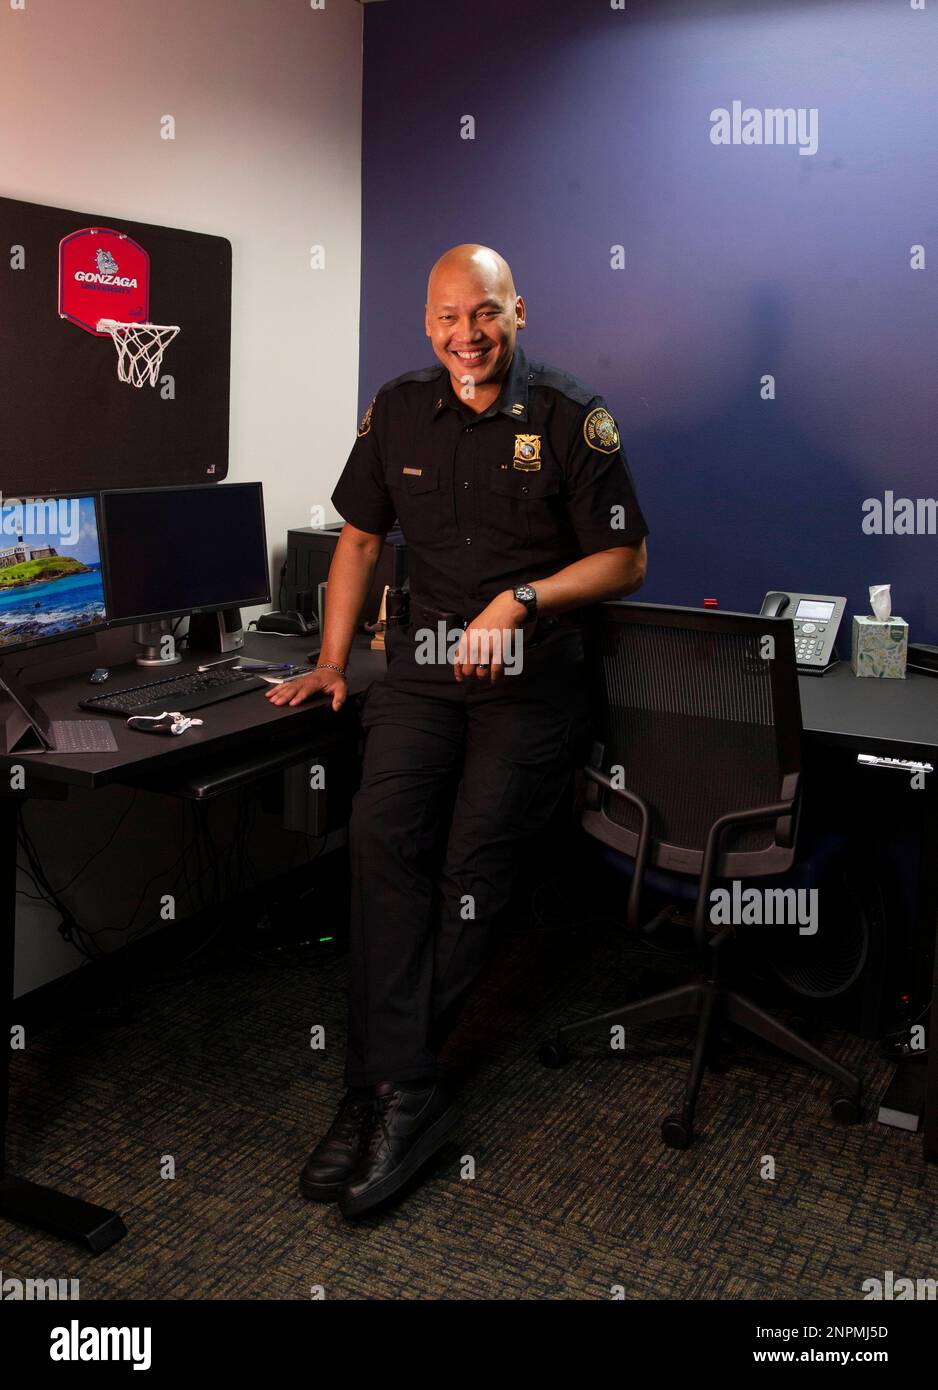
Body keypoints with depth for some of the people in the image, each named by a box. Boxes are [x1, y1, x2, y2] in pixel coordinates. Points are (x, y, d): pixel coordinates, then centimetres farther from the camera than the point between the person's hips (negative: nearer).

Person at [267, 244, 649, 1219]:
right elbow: (359, 538, 21)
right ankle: (404, 1092, -17)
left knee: (473, 863, -14)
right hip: (426, 660, 3)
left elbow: (626, 560, 1)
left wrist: (519, 600, -13)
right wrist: (331, 661, 17)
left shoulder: (571, 418, 0)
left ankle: (384, 1082, -1)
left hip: (533, 674, -3)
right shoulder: (398, 412, 12)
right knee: (382, 831, -19)